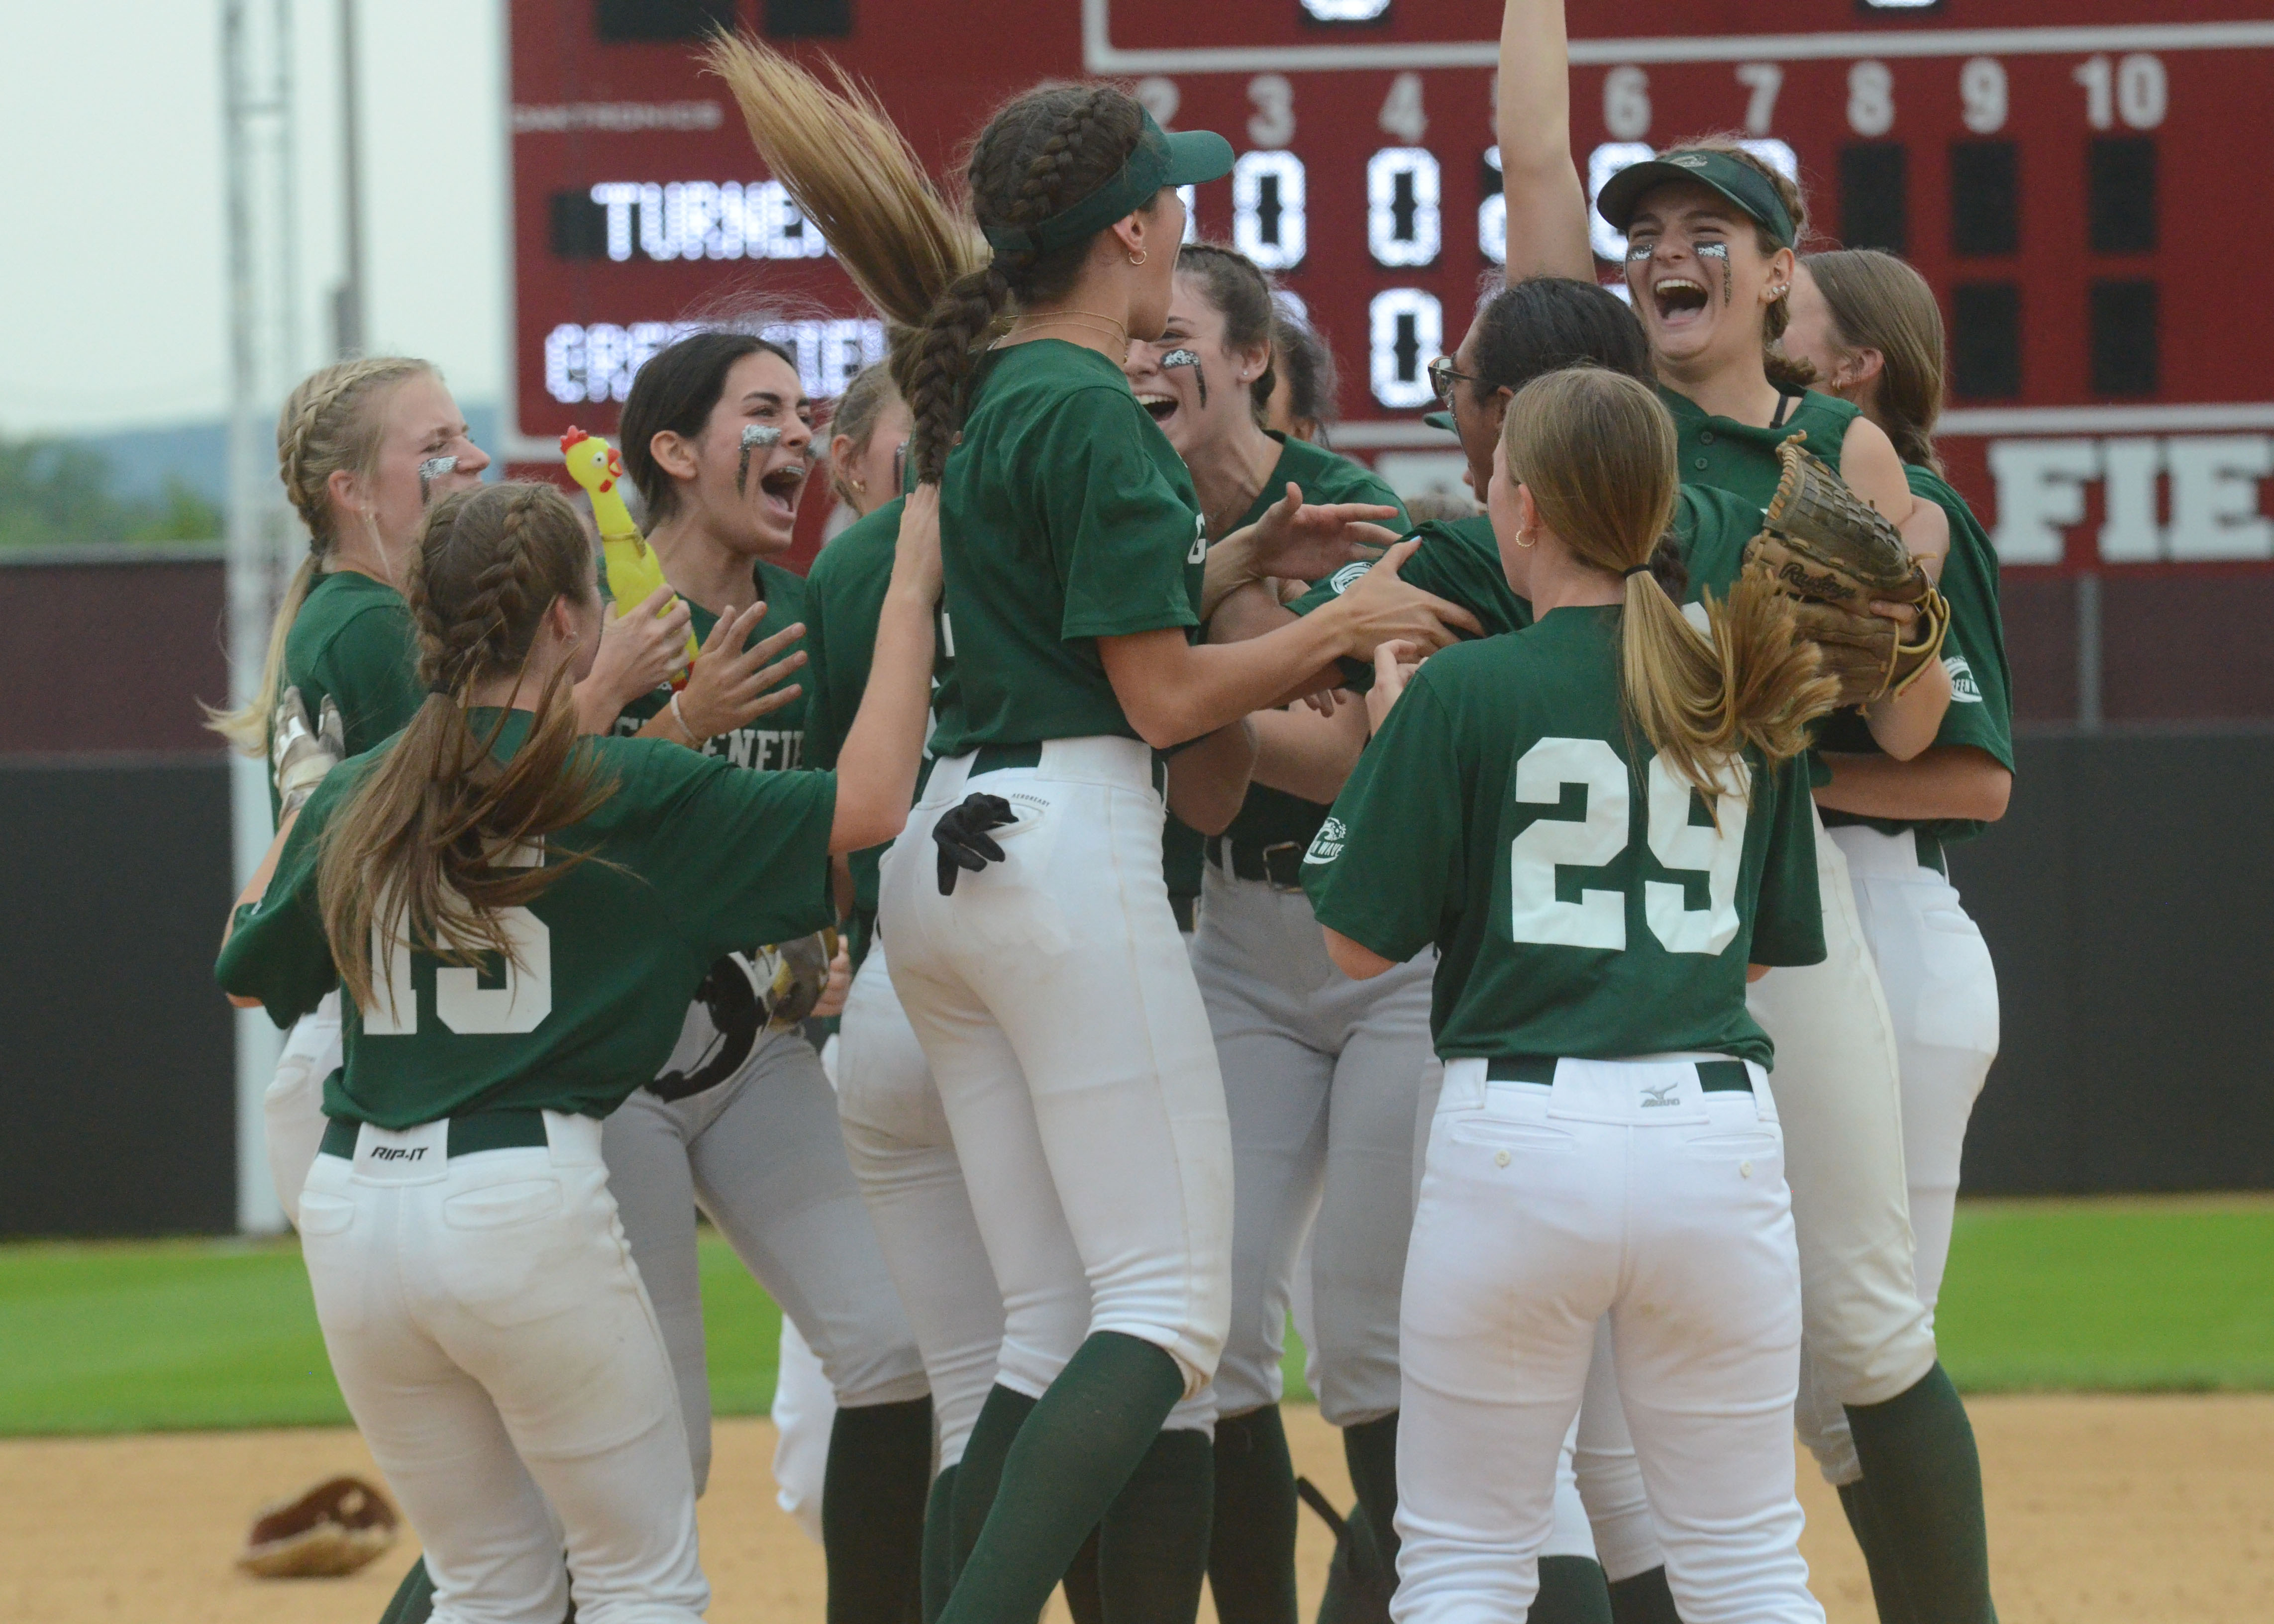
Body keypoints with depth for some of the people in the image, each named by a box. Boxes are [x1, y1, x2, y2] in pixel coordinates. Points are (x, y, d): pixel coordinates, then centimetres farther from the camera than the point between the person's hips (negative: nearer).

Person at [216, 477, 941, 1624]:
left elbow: (246, 973, 23)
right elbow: (870, 801, -5)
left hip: (350, 1216, 5)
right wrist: (912, 592, 4)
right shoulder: (623, 795, -5)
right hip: (524, 1201, -5)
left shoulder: (353, 801, 9)